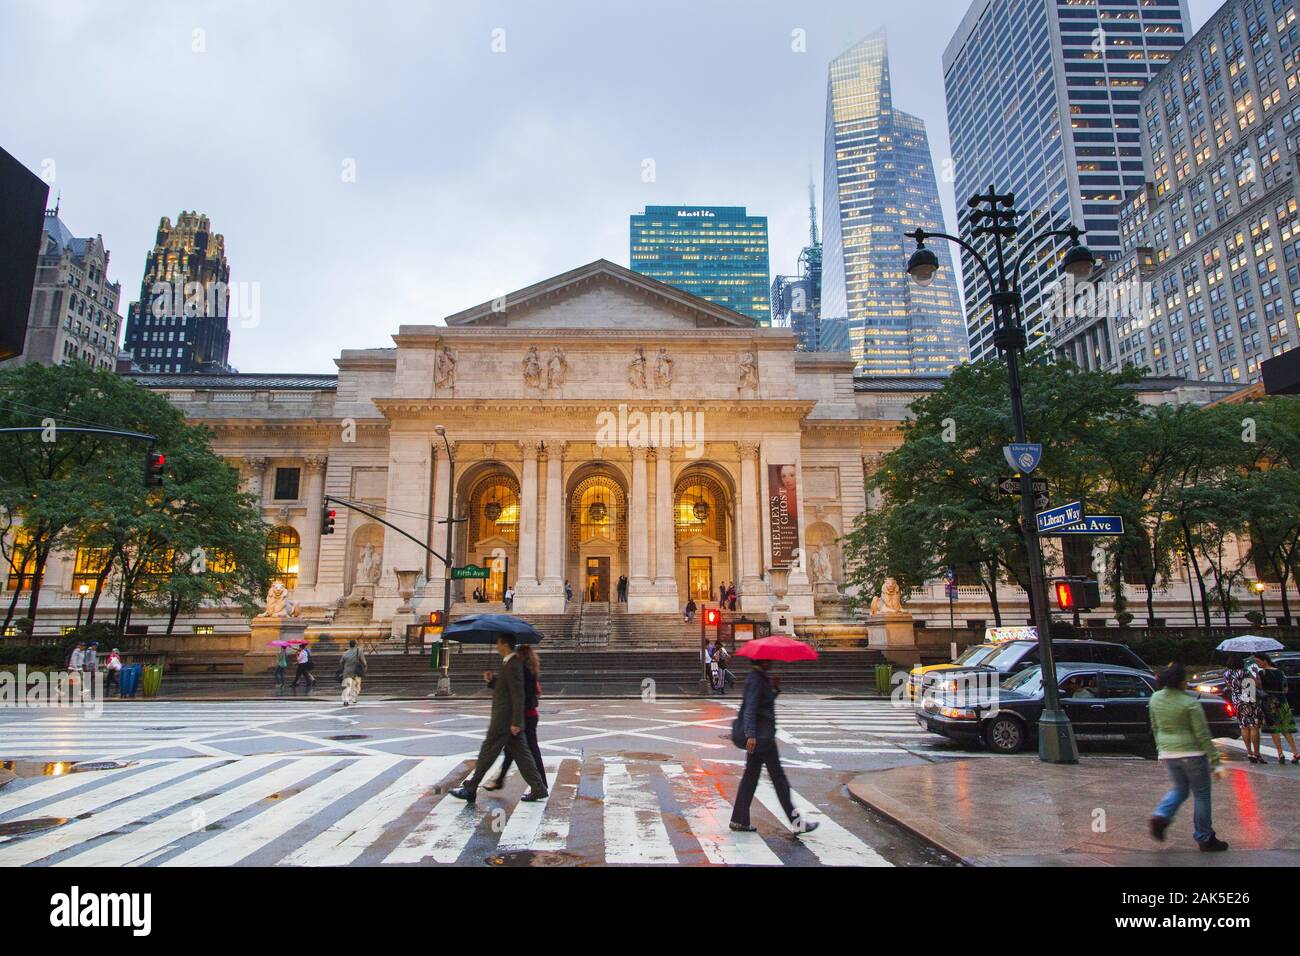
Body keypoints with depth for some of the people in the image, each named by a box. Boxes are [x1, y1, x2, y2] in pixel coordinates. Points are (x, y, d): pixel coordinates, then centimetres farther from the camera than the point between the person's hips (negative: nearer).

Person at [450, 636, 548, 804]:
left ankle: (470, 790, 11)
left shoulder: (512, 665, -19)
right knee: (520, 753, 10)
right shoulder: (510, 663, 13)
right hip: (510, 719, 10)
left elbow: (518, 695, -22)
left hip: (504, 719, -10)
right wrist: (491, 681, 4)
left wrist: (516, 722, -23)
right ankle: (538, 788, 11)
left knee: (488, 751, 0)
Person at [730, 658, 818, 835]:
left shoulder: (761, 678, 13)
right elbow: (750, 709, -26)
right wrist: (751, 735, -35)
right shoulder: (756, 680, -17)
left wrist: (775, 689, 4)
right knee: (778, 777, -2)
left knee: (751, 776, 12)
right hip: (762, 736, -10)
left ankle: (740, 820, 18)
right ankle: (796, 822, 6)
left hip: (759, 736, 10)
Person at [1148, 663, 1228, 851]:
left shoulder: (1156, 698, 1)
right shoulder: (1190, 703, -16)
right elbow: (1203, 735, -14)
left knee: (1179, 789, 22)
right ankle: (1205, 839, 18)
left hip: (1168, 753, 5)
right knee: (1201, 795, 10)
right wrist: (1214, 761, -7)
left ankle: (1161, 816, -1)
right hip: (1191, 752, -5)